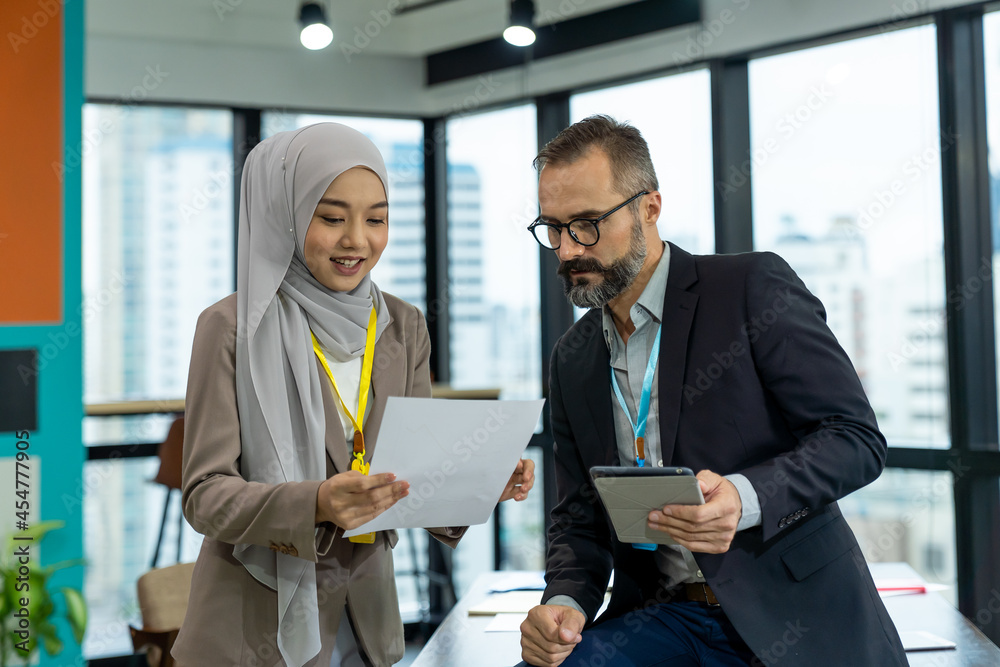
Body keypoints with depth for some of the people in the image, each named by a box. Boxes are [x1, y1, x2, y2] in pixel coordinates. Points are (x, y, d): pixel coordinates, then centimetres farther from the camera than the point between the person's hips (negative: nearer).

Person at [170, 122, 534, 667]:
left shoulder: (403, 327, 4)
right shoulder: (234, 327, -12)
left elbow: (414, 470, 3)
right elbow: (205, 495, -16)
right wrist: (314, 504, -33)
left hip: (363, 612, 5)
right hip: (253, 621, -4)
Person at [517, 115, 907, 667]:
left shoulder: (754, 286, -5)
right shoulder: (572, 360, 12)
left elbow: (857, 438, -9)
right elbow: (579, 517, 13)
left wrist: (743, 498, -27)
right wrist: (565, 602, -9)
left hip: (790, 618, -3)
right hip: (662, 618, 4)